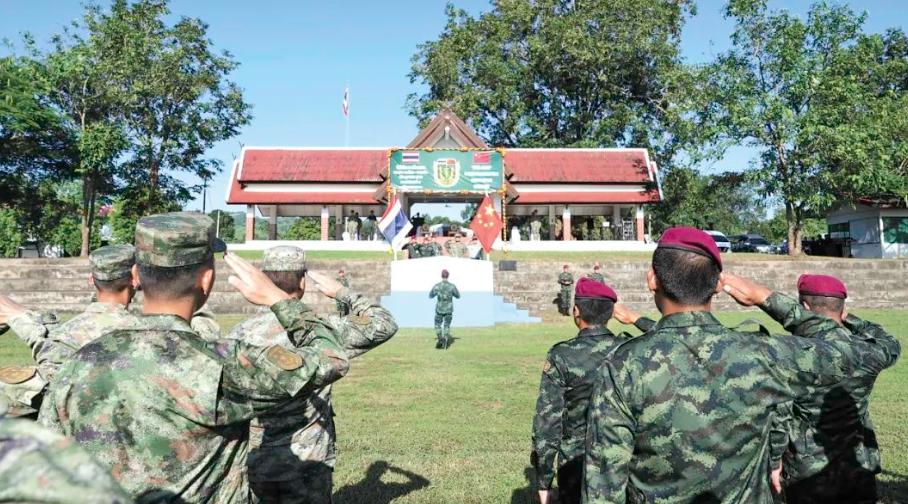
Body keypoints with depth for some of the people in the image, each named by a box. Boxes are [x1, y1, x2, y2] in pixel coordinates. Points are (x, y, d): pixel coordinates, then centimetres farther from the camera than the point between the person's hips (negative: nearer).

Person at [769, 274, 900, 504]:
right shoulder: (864, 351, -10)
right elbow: (890, 346, 16)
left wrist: (773, 460, -2)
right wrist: (849, 320, 20)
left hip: (805, 475, -2)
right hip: (858, 469, 2)